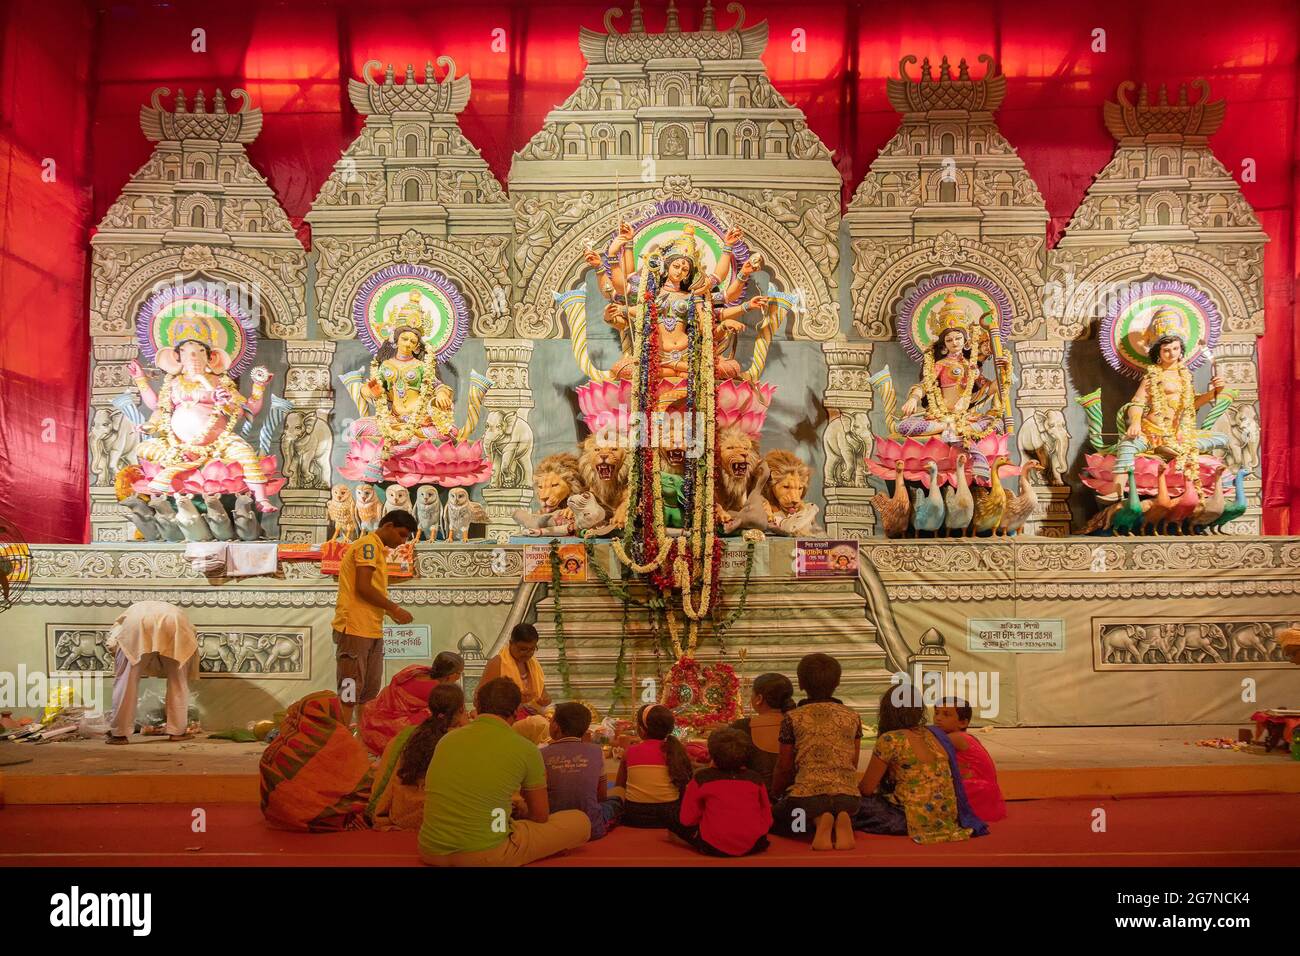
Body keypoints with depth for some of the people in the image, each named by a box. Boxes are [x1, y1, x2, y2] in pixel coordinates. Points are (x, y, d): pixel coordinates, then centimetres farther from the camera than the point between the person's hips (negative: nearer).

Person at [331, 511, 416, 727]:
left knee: (369, 692, 15)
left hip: (372, 630, 10)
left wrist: (391, 612, 9)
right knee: (350, 692, -7)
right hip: (355, 628, -10)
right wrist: (394, 609, -11)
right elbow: (363, 587, -18)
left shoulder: (378, 549, 21)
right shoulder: (368, 544, -10)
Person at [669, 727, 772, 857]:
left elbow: (687, 820, 0)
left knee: (672, 820, 17)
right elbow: (767, 820, 7)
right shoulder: (755, 778, 3)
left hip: (715, 848, -2)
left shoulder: (702, 778, -3)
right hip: (755, 847, 3)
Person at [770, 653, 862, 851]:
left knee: (775, 818, 25)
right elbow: (853, 765, 15)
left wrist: (775, 791, 25)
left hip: (807, 795, -3)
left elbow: (784, 767, 6)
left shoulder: (793, 718, 0)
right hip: (848, 795, 3)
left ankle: (818, 821, -6)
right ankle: (841, 822, -1)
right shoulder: (852, 717, 10)